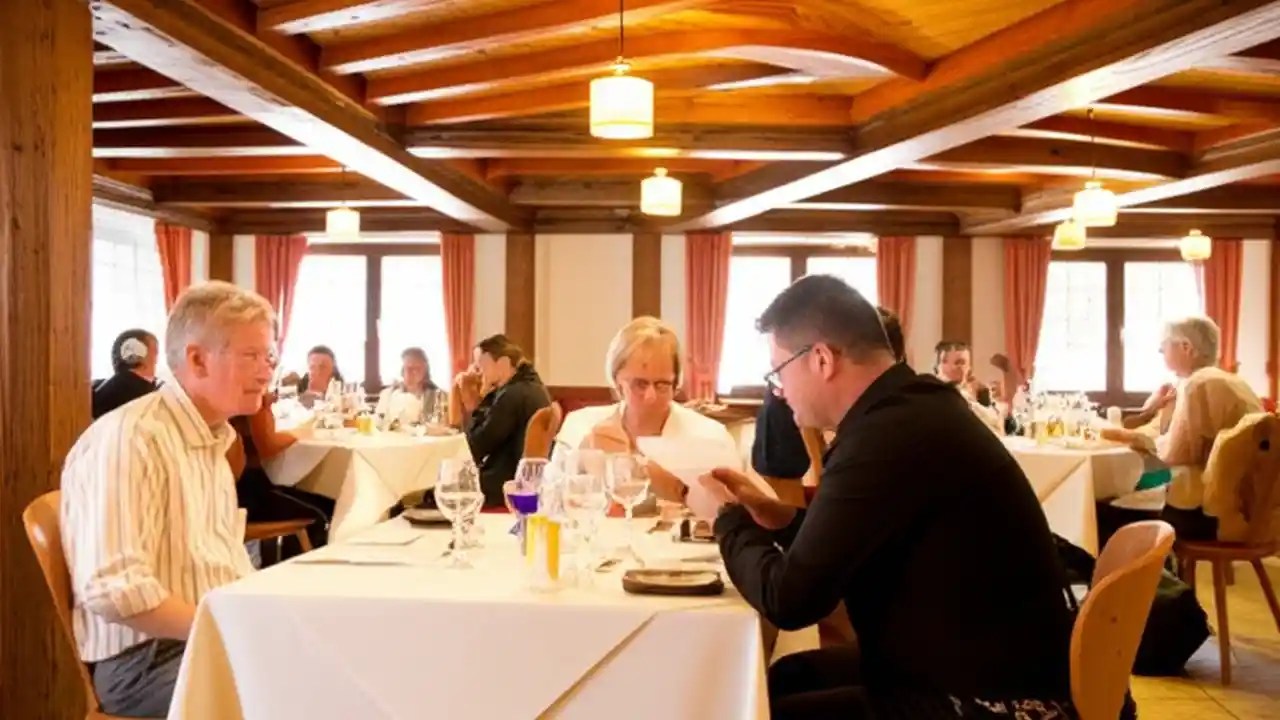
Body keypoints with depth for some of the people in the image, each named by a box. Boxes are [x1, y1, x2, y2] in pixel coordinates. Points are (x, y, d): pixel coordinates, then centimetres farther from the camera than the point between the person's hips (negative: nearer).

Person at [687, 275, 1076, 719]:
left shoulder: (889, 435, -26)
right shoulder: (911, 409, 6)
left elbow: (788, 599, -22)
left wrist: (726, 517, -4)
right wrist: (778, 516, 8)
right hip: (979, 667, 10)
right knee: (782, 677, 17)